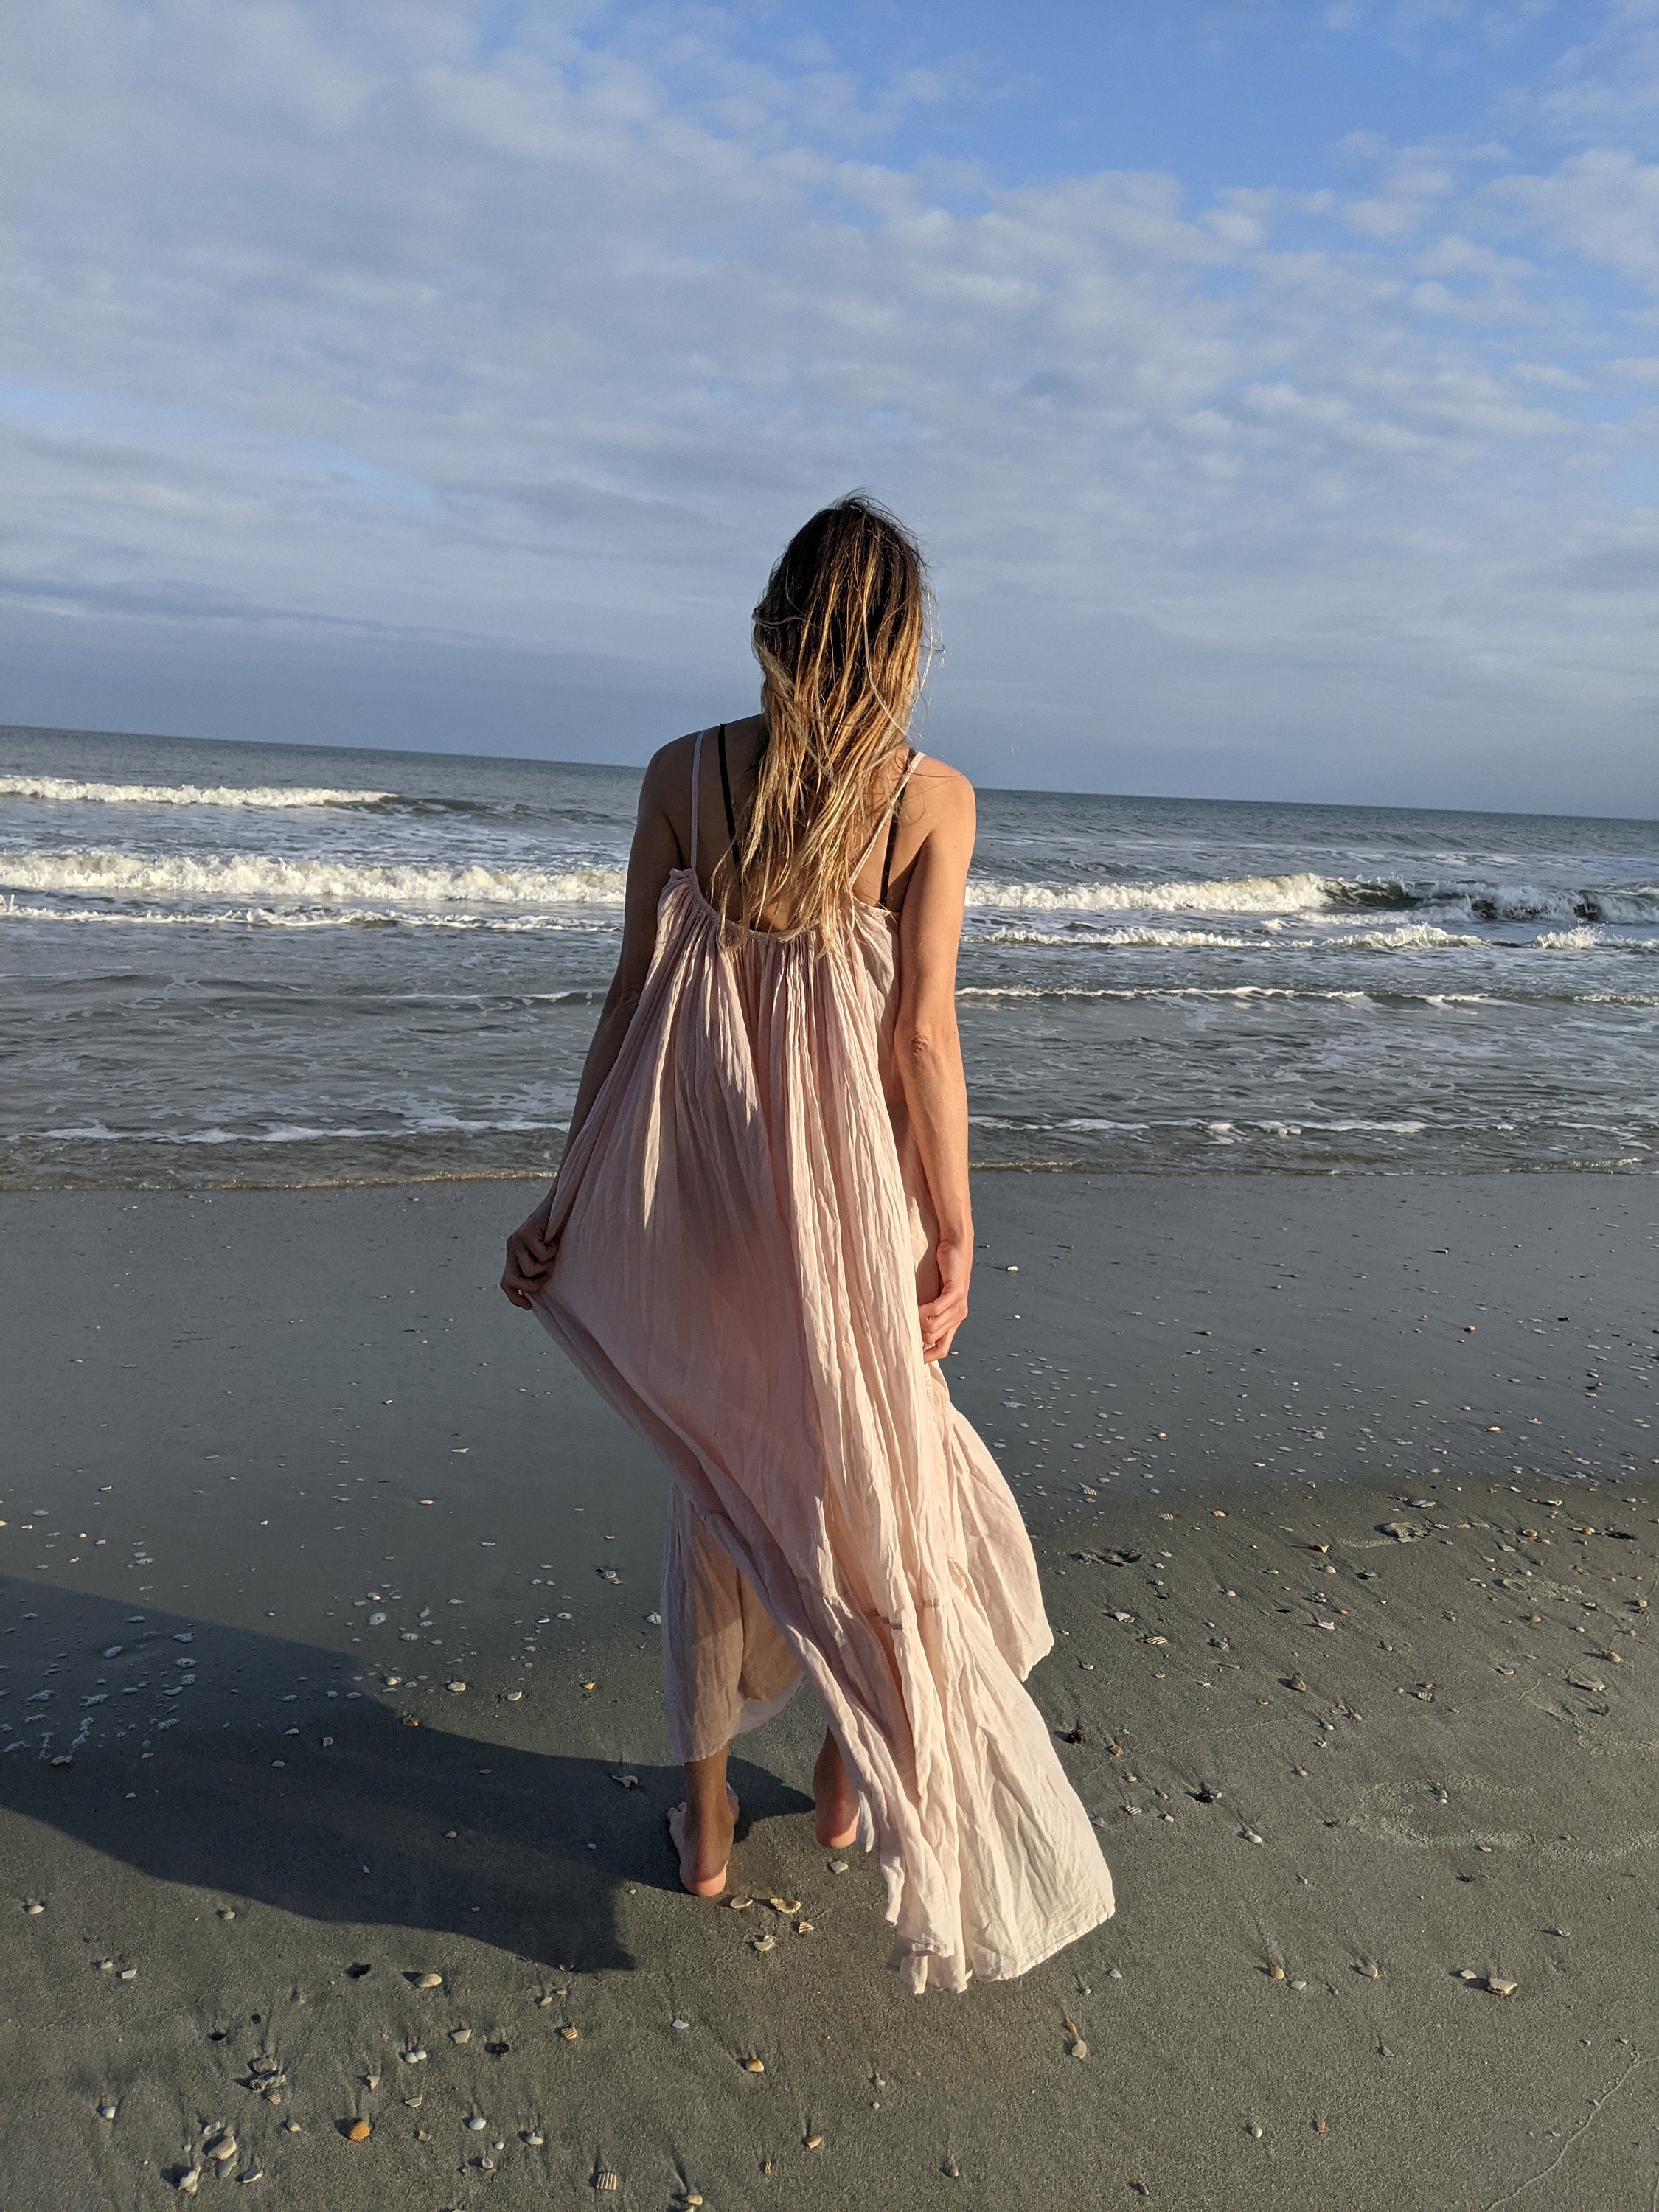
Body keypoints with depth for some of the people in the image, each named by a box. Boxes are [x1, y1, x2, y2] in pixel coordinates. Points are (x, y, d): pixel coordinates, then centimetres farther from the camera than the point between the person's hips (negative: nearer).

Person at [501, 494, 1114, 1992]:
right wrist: (954, 1233, -3)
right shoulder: (932, 796, -8)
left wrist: (567, 1197, 3)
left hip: (699, 1186, 2)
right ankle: (851, 1777, 35)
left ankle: (706, 1816, 30)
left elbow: (635, 998, -4)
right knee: (870, 1478, 19)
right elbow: (922, 1031, -11)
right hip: (846, 1187, -1)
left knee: (717, 1483, 17)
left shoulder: (684, 776, -4)